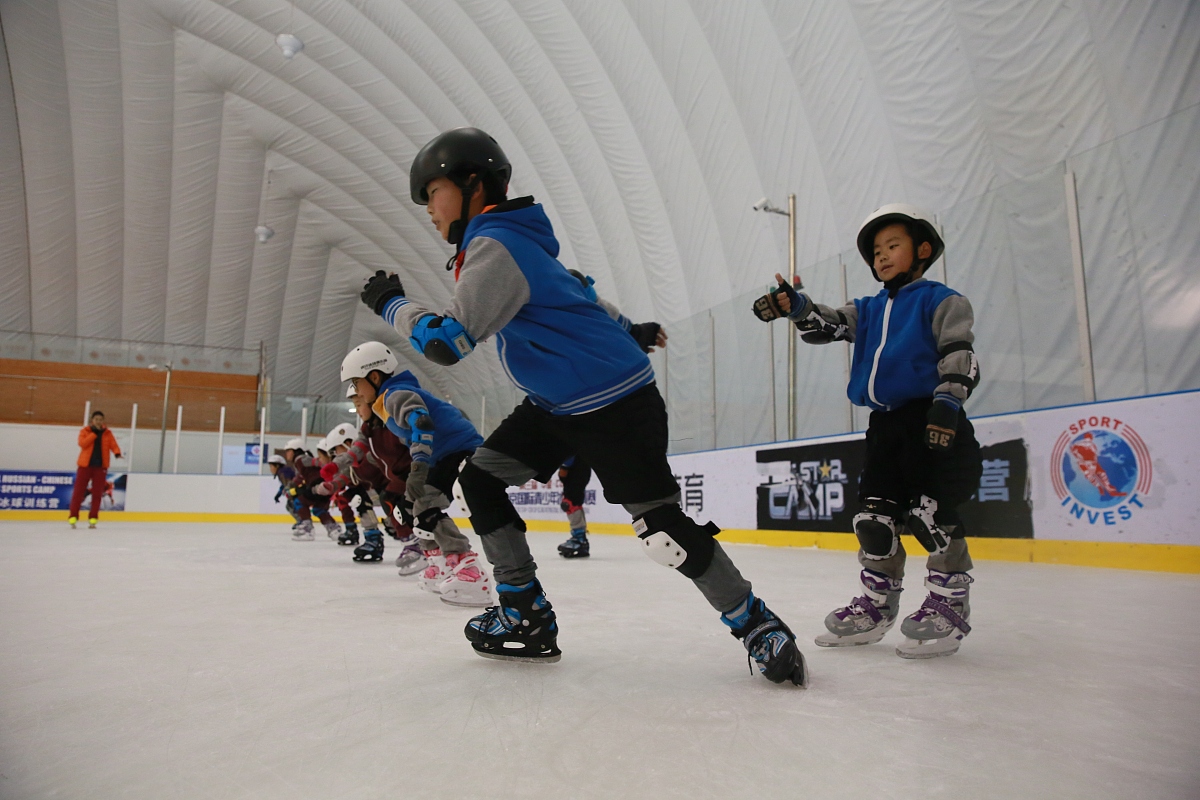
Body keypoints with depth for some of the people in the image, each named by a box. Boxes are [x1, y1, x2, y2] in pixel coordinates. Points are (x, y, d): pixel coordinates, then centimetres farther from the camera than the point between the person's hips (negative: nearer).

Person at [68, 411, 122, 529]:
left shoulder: (108, 433, 8)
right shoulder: (84, 431, 3)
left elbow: (114, 445, -3)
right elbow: (82, 443, -14)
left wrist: (117, 453, -24)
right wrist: (95, 432, -16)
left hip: (100, 467, 1)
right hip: (85, 465, -1)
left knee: (97, 493, 3)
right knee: (79, 491, -1)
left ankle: (93, 519, 9)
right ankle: (73, 517, 5)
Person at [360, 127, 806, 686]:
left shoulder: (495, 245, -16)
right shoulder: (510, 237, 15)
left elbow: (446, 343, -24)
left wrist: (391, 303, -8)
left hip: (614, 404, -10)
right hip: (559, 402, 11)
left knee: (661, 525, -10)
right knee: (479, 477, 7)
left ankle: (755, 624, 11)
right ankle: (528, 619, 14)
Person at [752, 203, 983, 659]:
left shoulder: (940, 301, 3)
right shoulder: (869, 310, 20)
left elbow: (960, 353, -8)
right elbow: (827, 325, 5)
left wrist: (948, 400, -22)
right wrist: (795, 307, -14)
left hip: (932, 423, -6)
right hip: (885, 425, 6)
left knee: (931, 514, -9)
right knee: (874, 518, 5)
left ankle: (950, 606, 8)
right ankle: (876, 605, 18)